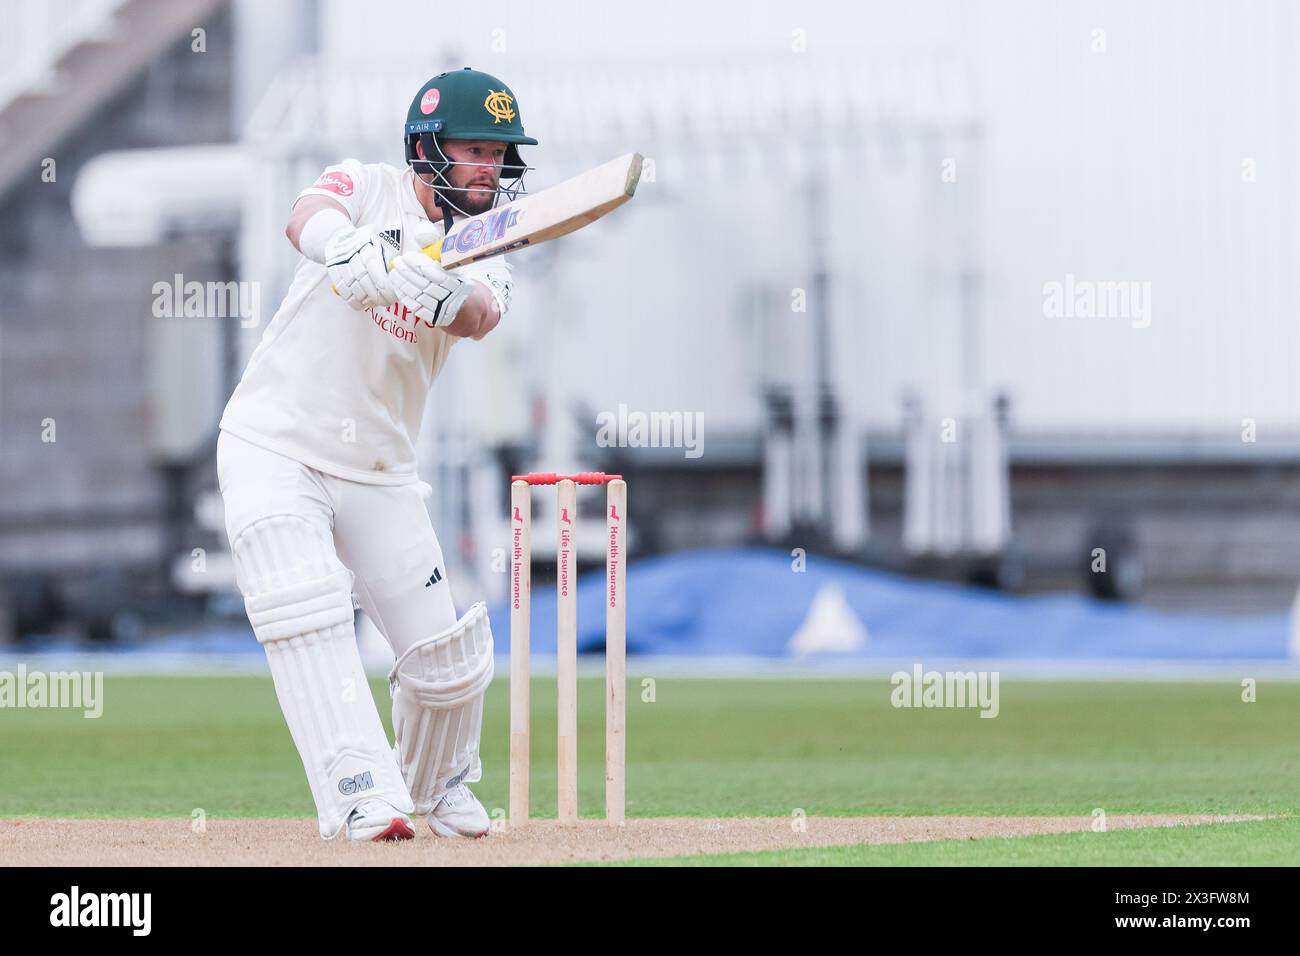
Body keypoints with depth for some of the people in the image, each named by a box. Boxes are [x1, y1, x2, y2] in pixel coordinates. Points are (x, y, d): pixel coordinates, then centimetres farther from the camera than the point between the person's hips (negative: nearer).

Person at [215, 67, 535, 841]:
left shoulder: (482, 255, 1)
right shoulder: (371, 190, -6)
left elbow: (482, 317, -23)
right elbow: (307, 216, -30)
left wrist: (442, 294, -47)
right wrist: (347, 247, -54)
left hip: (378, 472, 4)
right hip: (274, 450, -4)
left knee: (449, 660, 0)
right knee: (309, 617, -24)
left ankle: (436, 783, 28)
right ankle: (364, 799, -29)